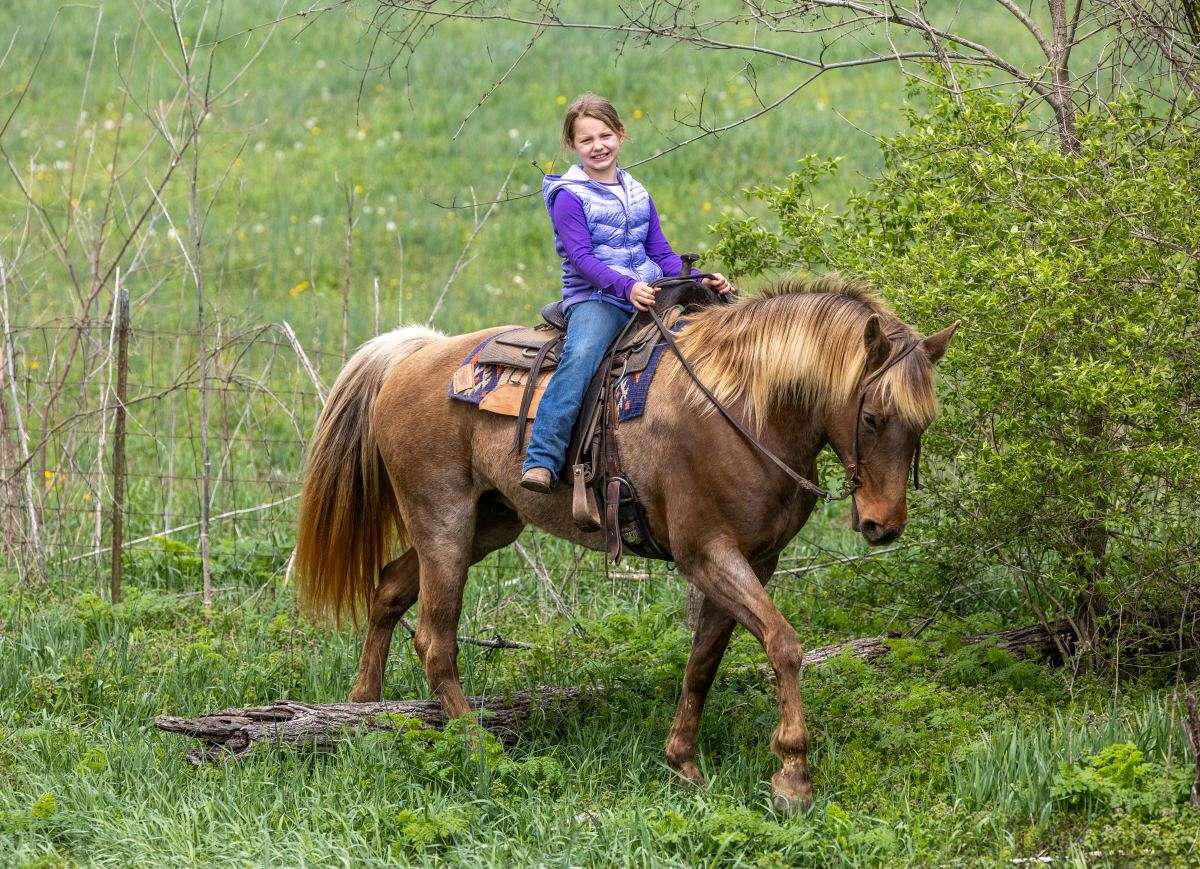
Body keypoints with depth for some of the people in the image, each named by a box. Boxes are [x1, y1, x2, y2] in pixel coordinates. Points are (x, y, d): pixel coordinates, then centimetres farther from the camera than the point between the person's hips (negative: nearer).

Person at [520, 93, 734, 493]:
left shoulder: (638, 196, 19)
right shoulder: (570, 197, -1)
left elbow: (662, 254, 18)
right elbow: (582, 259, -11)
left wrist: (701, 280, 1)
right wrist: (627, 286, -26)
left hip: (647, 298, 7)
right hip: (594, 299, -7)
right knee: (581, 356, -35)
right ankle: (541, 460, -42)